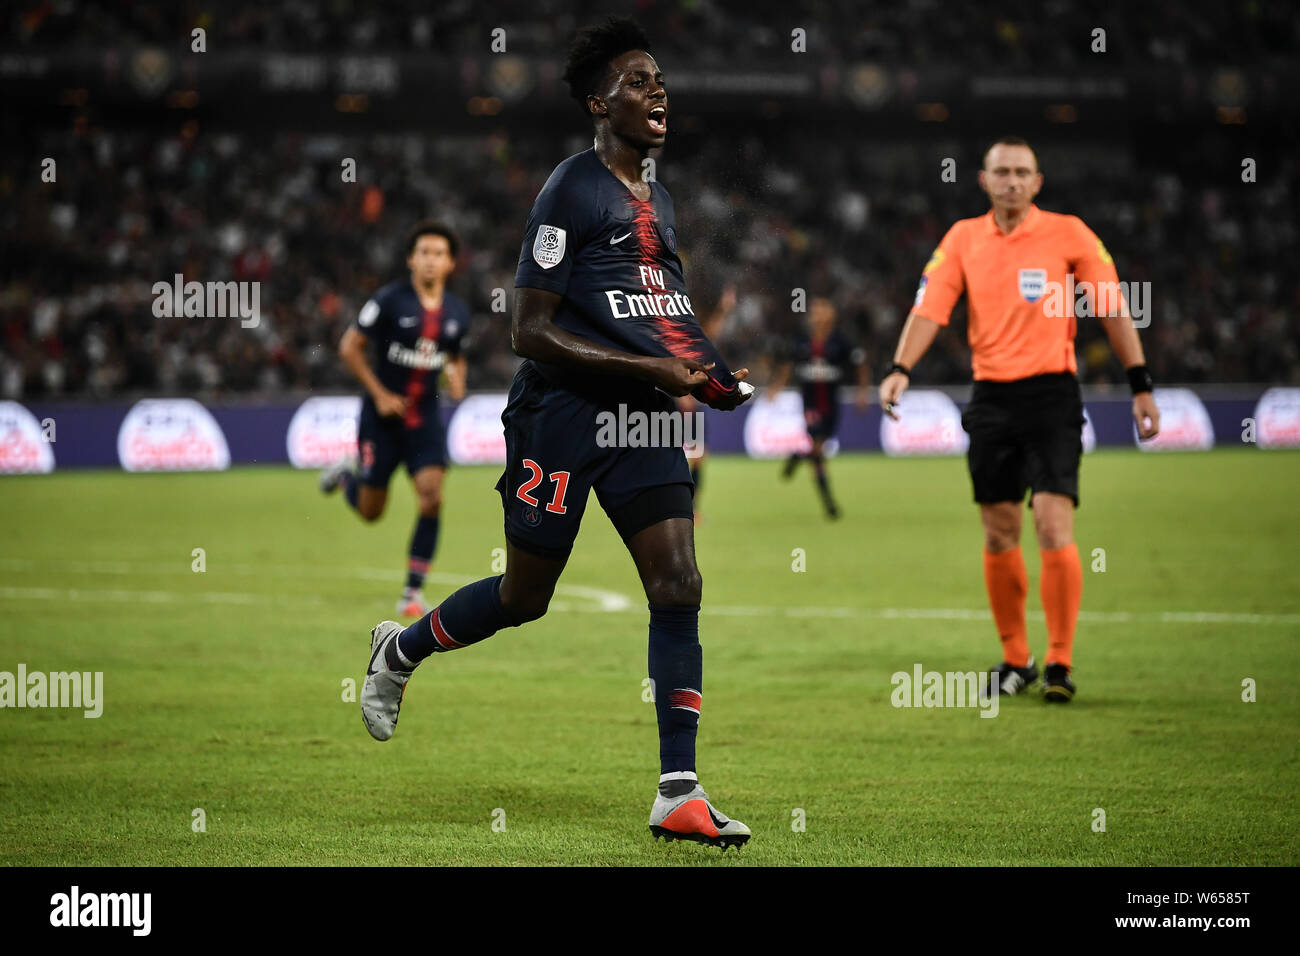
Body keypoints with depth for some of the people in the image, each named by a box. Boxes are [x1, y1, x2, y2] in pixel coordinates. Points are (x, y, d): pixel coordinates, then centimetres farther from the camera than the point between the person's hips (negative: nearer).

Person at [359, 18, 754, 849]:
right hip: (561, 414, -6)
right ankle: (401, 649, 35)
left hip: (643, 418, 6)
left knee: (679, 584, -8)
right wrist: (647, 368, -20)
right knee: (525, 597, 5)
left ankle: (678, 793, -10)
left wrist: (710, 372, 9)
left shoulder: (660, 203, 15)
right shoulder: (571, 192, -11)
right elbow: (531, 331, -15)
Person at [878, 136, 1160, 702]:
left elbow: (1113, 309, 3)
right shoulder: (963, 239, 7)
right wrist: (900, 369, -17)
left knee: (1054, 527, -14)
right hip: (990, 396, 3)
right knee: (998, 536, 6)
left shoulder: (1068, 234, 0)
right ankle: (1015, 659, 19)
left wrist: (1141, 385, 0)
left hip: (1051, 395, -3)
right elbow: (929, 309, -1)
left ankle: (1060, 663, -8)